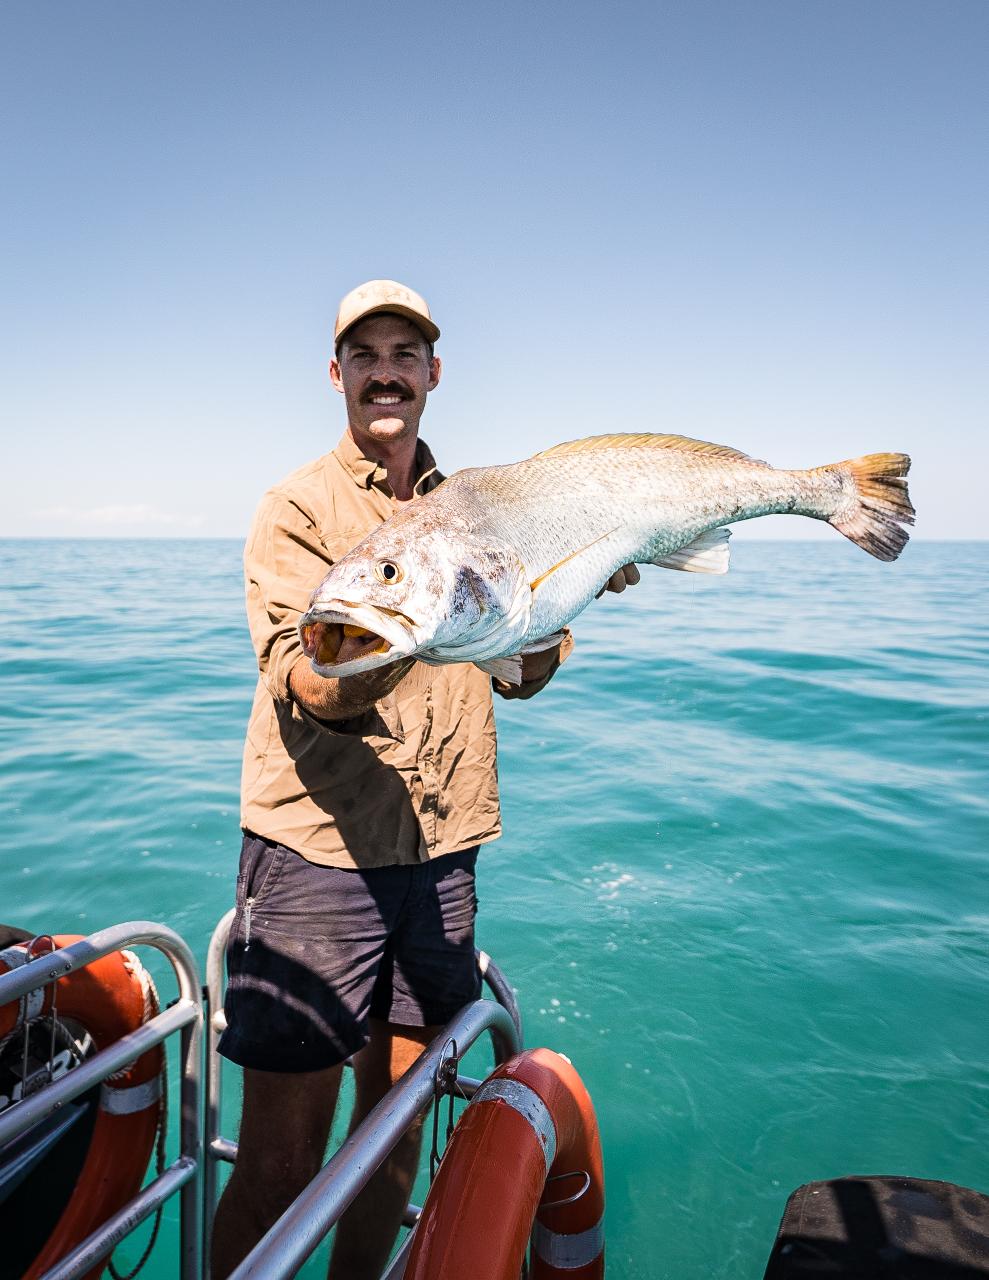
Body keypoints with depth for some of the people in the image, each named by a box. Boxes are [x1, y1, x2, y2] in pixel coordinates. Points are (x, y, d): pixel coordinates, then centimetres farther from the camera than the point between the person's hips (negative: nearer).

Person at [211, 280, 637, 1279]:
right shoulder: (297, 508, -4)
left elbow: (522, 674, 7)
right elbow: (312, 689, -18)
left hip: (441, 853, 5)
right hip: (316, 853, -4)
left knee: (397, 1126, 19)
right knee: (278, 1164, 3)